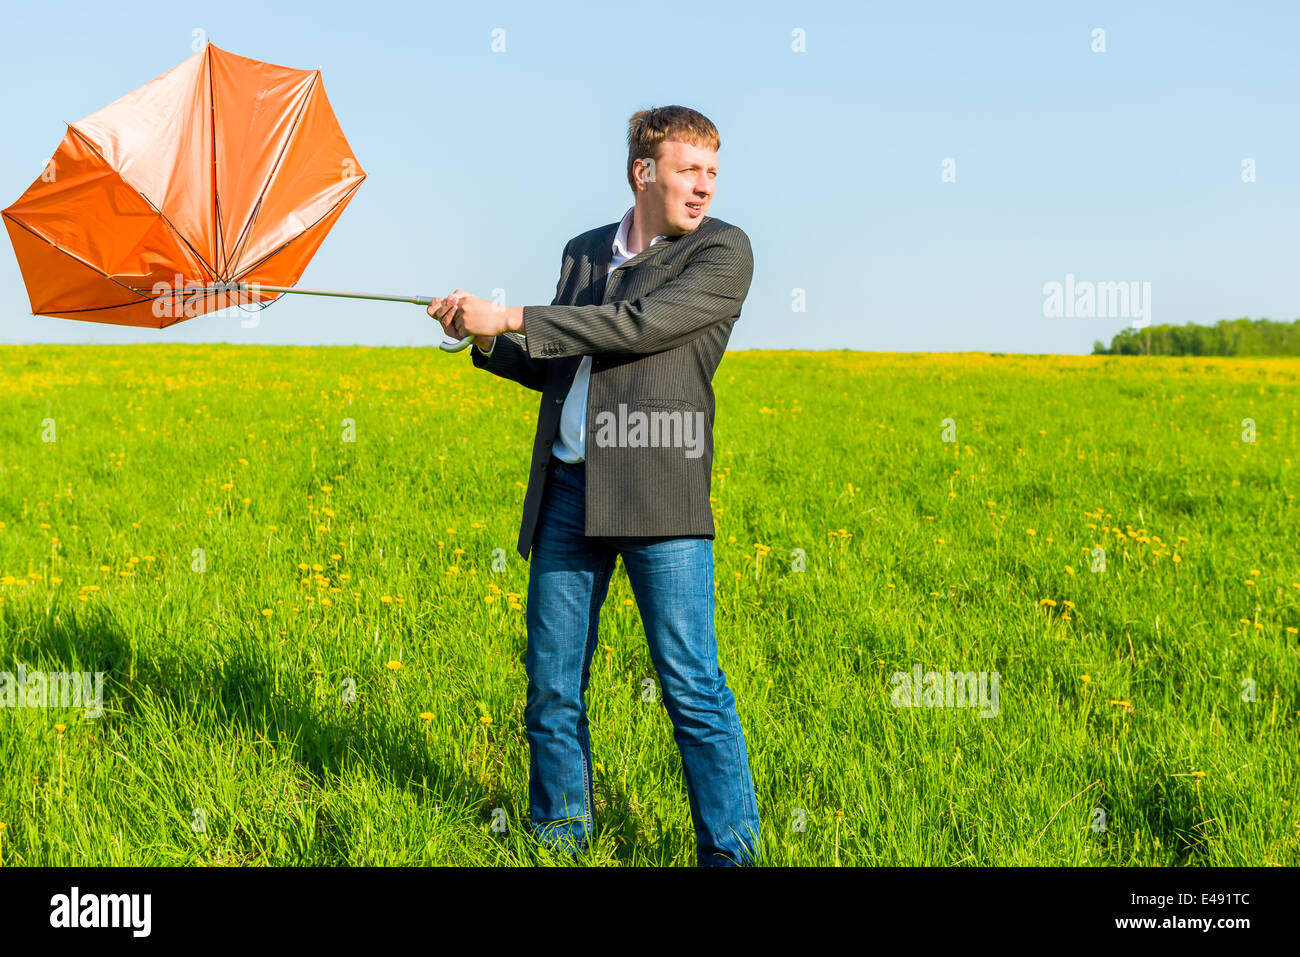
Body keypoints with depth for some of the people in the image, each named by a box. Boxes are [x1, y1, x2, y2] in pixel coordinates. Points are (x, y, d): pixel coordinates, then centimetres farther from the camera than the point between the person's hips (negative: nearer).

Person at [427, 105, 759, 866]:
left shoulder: (724, 251, 0)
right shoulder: (583, 252, 19)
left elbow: (638, 327, -13)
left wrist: (512, 317, -10)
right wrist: (489, 343, 7)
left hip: (659, 492, -5)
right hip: (567, 489, 5)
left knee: (691, 683, -6)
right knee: (553, 680, 9)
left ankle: (732, 848, 5)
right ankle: (560, 834, 23)